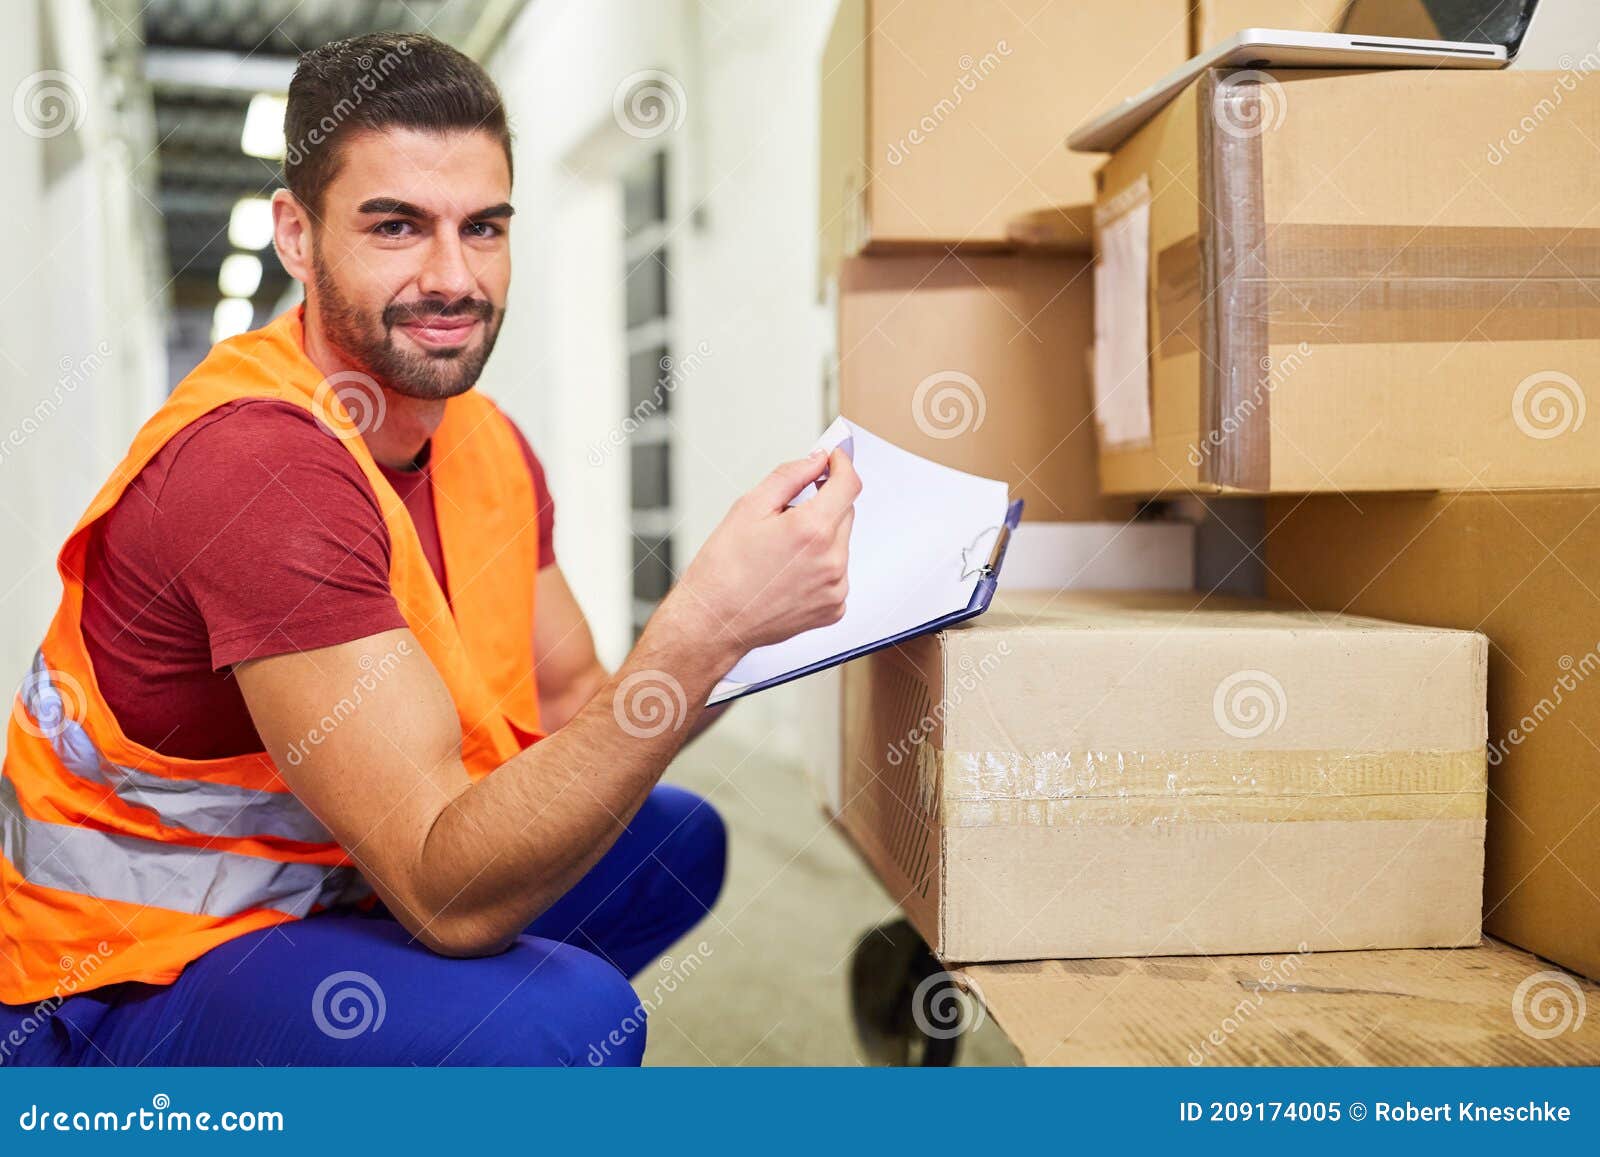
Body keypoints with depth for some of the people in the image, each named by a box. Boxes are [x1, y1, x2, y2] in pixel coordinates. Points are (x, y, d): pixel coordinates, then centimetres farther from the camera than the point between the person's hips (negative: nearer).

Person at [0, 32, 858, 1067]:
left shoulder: (487, 444, 1)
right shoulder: (259, 462, -28)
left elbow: (569, 709, 4)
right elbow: (448, 892, -32)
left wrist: (739, 646, -13)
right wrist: (708, 623, -40)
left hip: (306, 887, 9)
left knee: (676, 843, 15)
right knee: (563, 1015, -31)